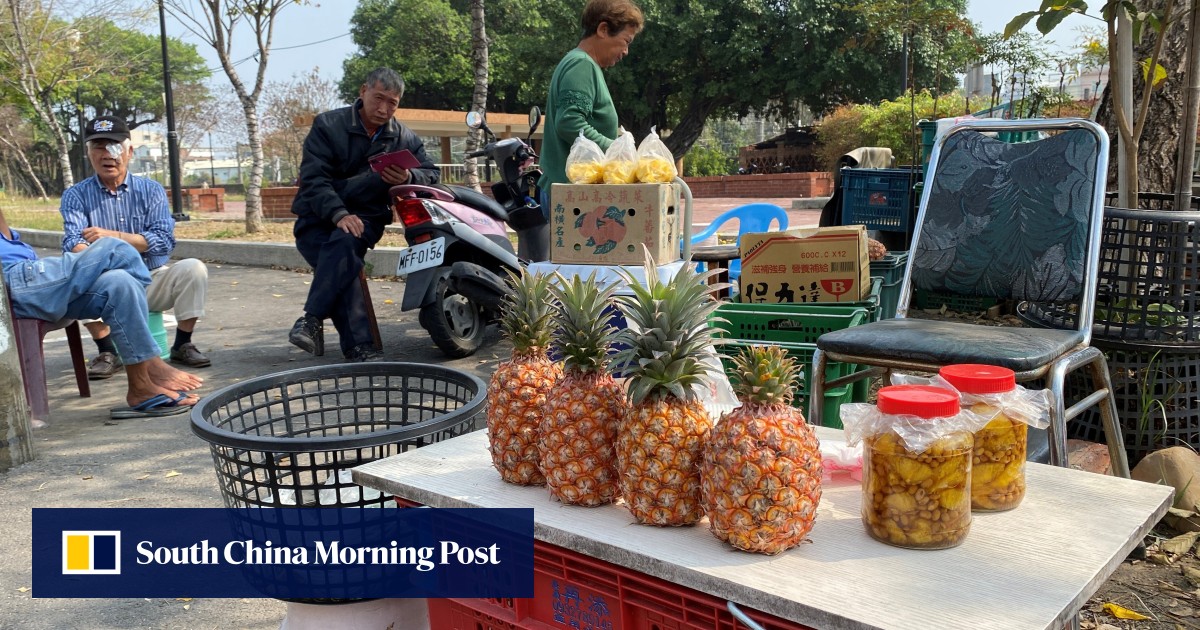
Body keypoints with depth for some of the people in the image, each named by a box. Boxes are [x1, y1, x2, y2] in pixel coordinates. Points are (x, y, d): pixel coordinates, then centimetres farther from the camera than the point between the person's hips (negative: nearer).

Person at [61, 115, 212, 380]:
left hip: (152, 281, 0)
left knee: (193, 268, -25)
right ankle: (107, 352, -15)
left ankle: (182, 346, -10)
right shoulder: (76, 196, 2)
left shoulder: (151, 190, 2)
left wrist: (114, 236, -21)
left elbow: (165, 241, -11)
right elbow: (74, 242, -16)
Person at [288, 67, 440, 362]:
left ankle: (312, 319, -34)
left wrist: (408, 178, -19)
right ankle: (358, 345, -35)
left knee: (343, 242, -35)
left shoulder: (405, 138, 9)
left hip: (365, 217, 1)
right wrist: (339, 214, -27)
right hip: (318, 218, -1)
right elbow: (312, 177, -10)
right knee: (343, 261, -31)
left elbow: (432, 174, 6)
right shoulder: (327, 125, -2)